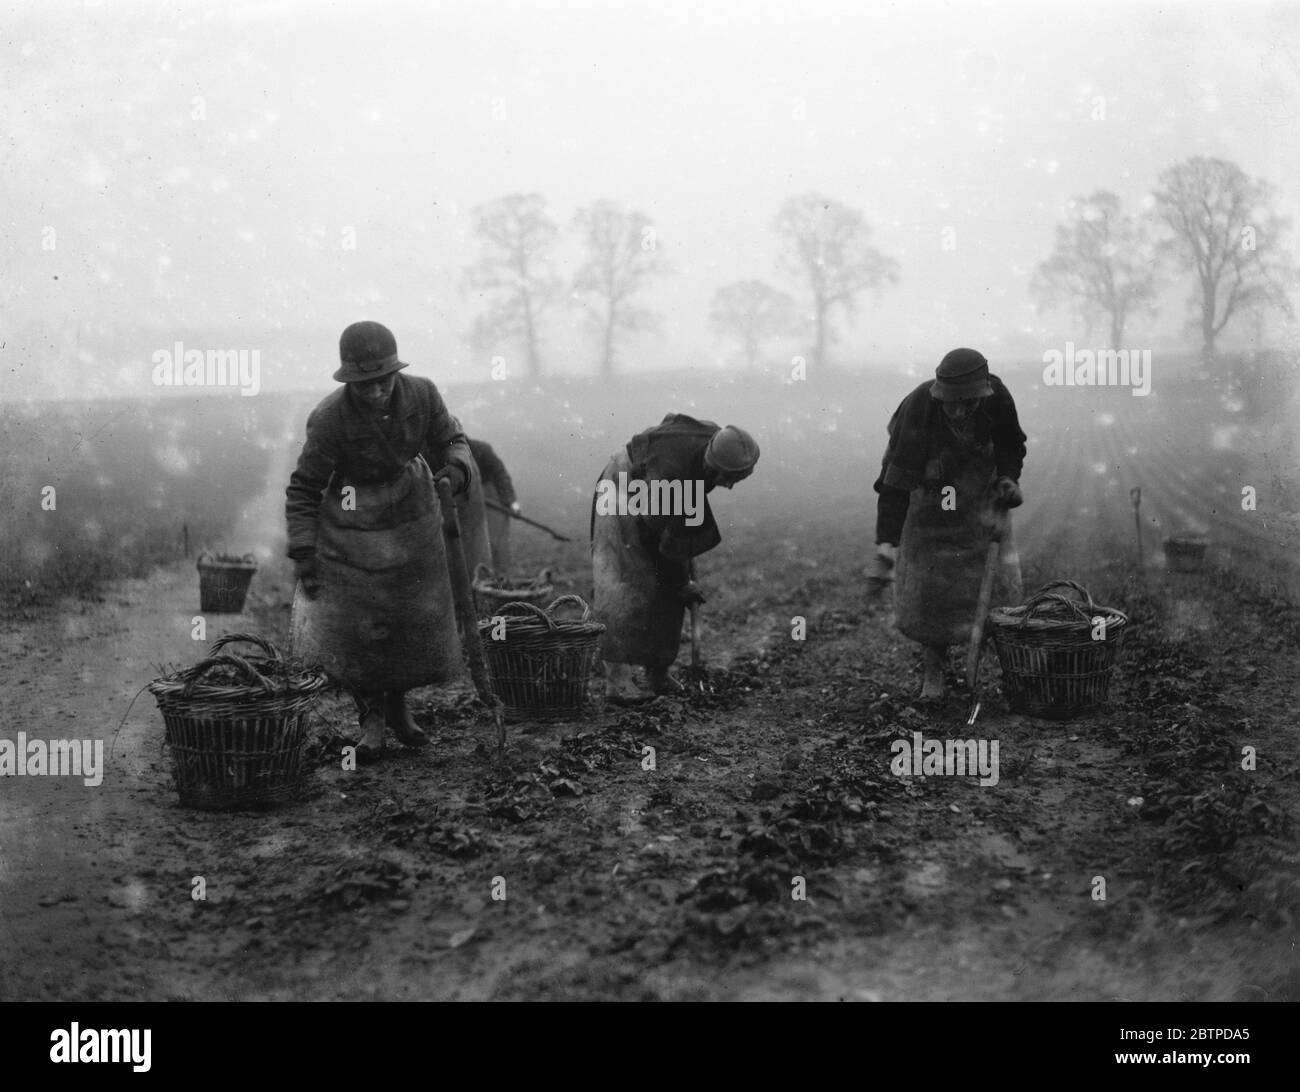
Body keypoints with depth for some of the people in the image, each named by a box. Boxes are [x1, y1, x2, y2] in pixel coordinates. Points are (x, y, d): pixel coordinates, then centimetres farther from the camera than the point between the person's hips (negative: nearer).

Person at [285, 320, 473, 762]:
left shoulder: (421, 394, -17)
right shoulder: (329, 420, -24)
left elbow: (451, 442, -1)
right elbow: (304, 489, -11)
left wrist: (455, 468, -24)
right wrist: (303, 554, -15)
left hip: (413, 523, 3)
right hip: (352, 525, -3)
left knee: (415, 621, 10)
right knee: (355, 627, -7)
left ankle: (398, 707, 35)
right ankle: (371, 719, 15)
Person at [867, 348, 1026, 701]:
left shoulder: (997, 397, -24)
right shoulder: (916, 408, -35)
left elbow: (1012, 444, 1)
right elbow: (894, 484, -36)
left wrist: (1008, 478, -17)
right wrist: (885, 550, -42)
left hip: (980, 489, 3)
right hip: (927, 494, -2)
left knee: (1000, 576, -7)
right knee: (924, 585, -6)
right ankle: (933, 671, 12)